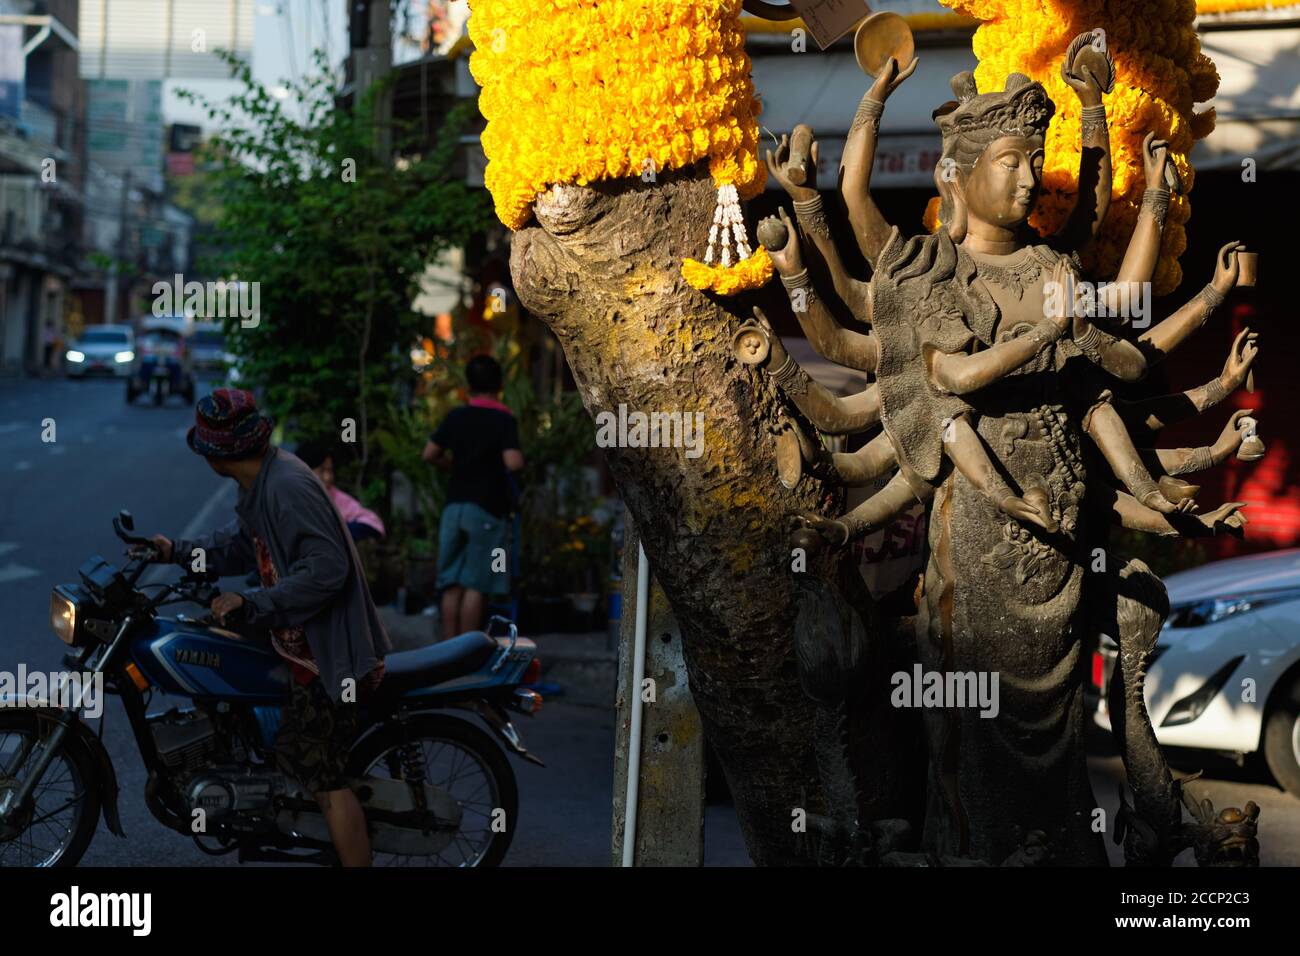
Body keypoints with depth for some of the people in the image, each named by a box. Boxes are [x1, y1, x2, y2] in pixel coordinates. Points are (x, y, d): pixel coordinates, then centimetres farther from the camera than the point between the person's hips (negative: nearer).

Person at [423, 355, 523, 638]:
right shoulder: (504, 420, -8)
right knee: (475, 585, -3)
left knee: (452, 585, 7)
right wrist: (520, 457, 3)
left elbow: (430, 455, 9)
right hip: (487, 509, -4)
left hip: (454, 505, 5)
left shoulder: (455, 417, 7)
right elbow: (513, 462, -19)